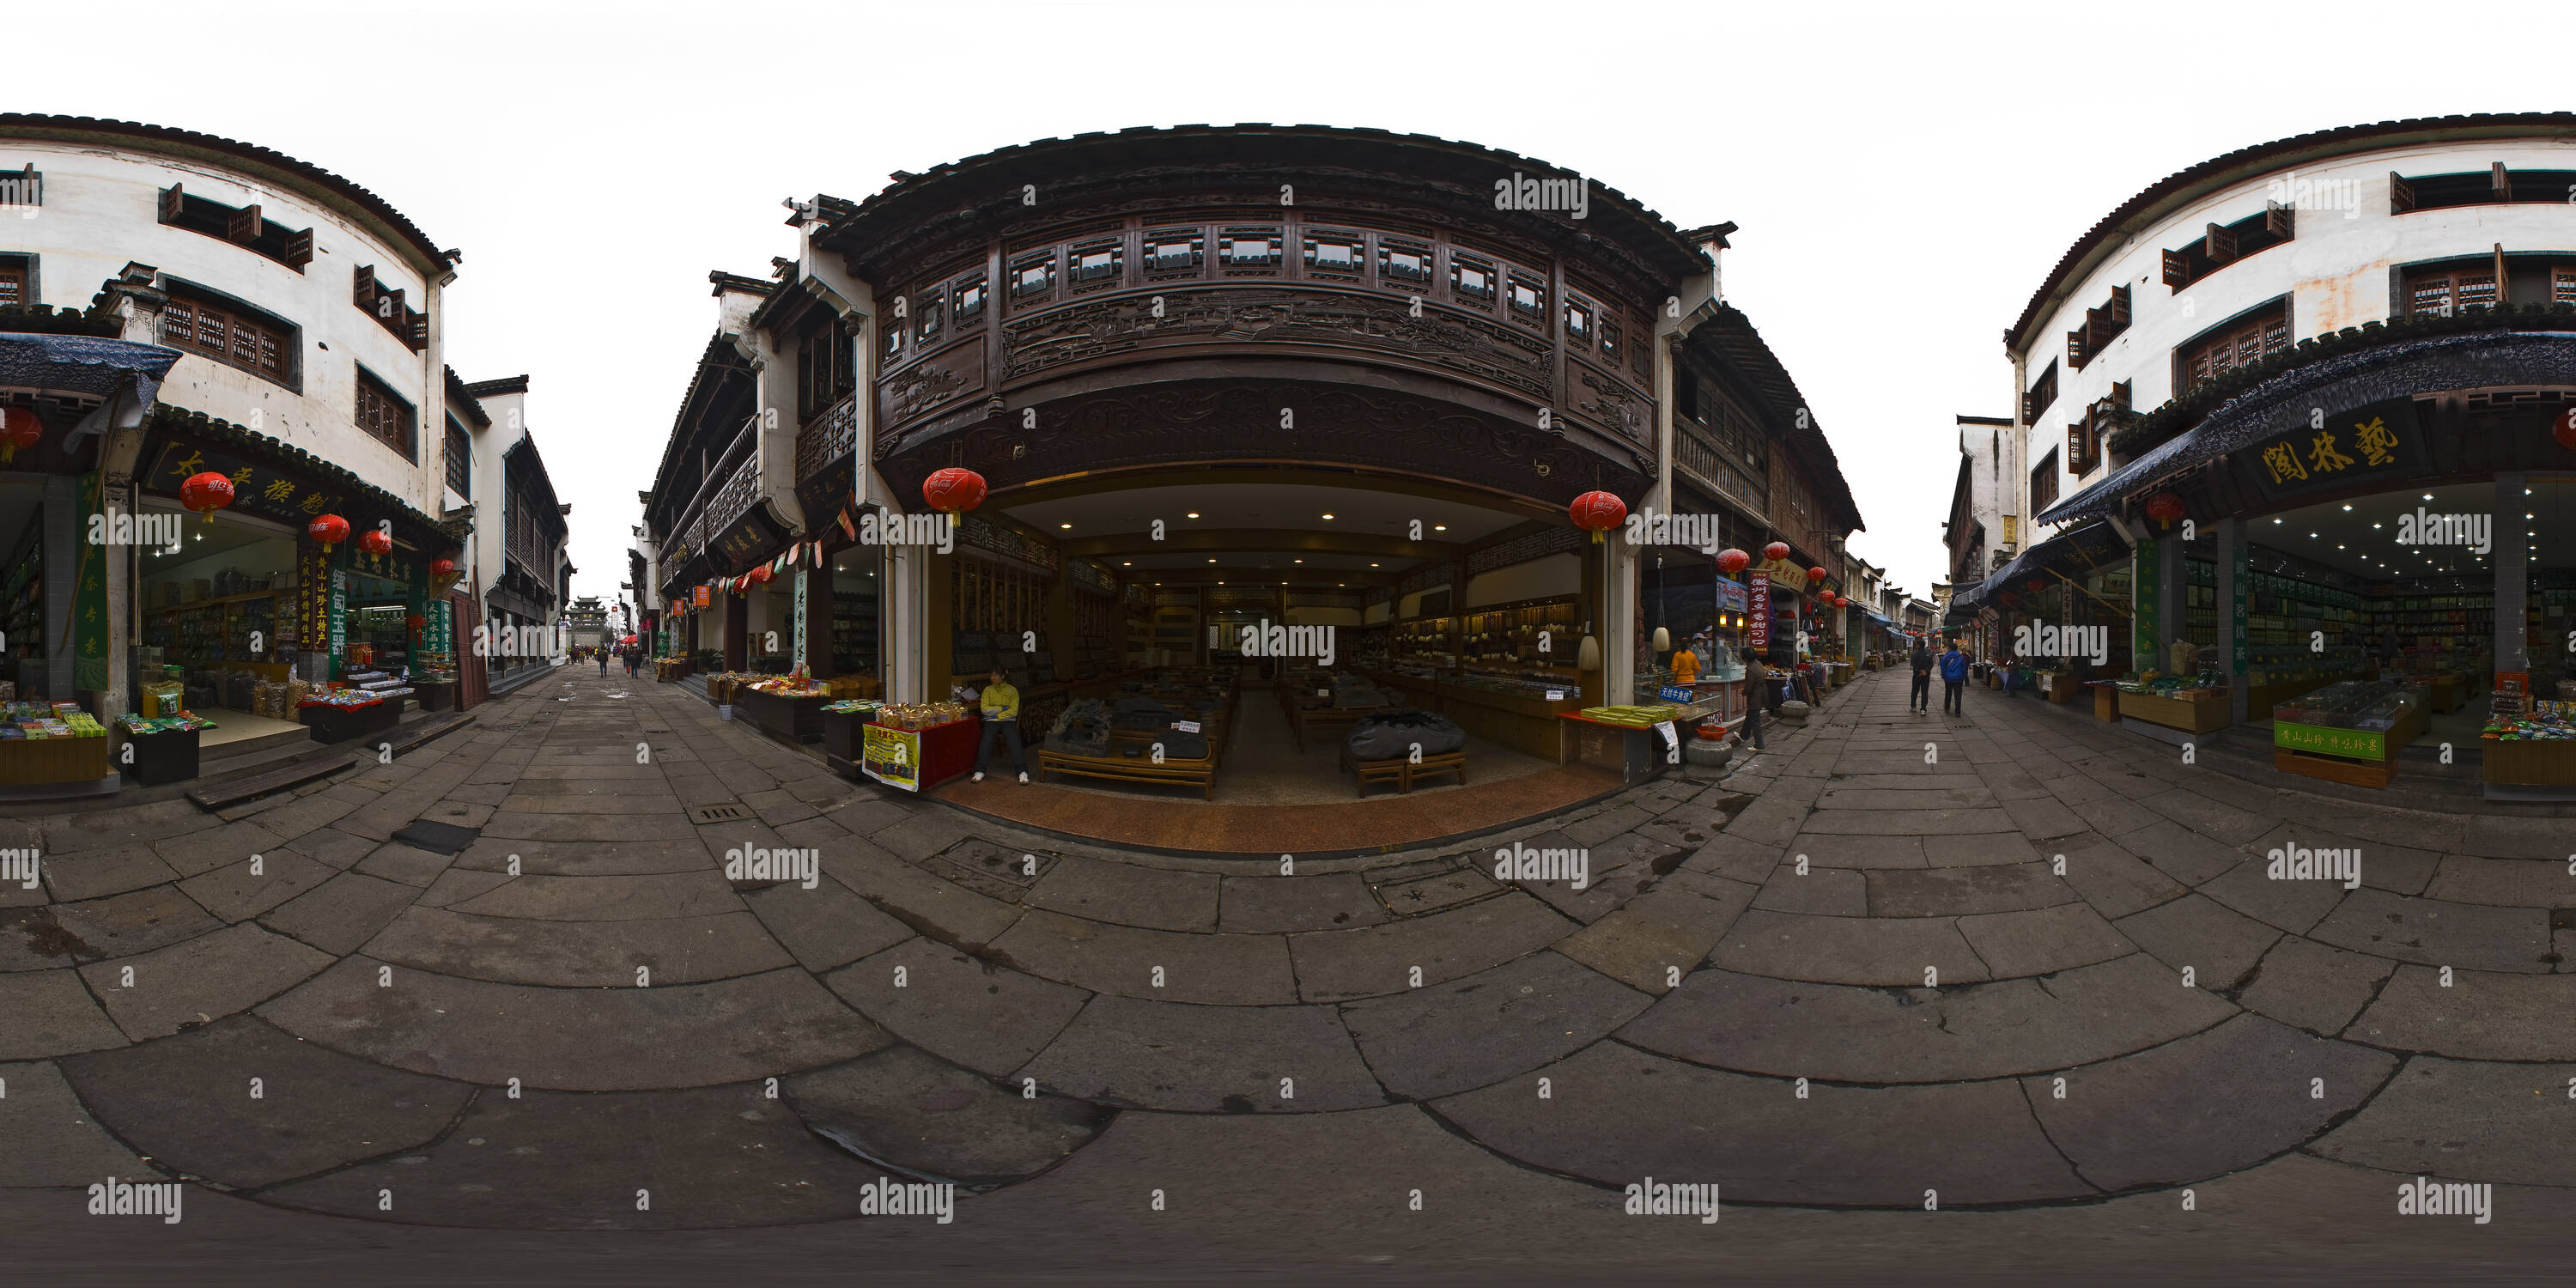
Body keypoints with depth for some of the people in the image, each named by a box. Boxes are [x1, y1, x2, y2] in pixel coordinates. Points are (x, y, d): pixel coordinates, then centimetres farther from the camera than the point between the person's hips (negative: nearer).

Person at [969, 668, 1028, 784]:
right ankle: (980, 771, -25)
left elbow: (1014, 711, -4)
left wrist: (998, 715, -12)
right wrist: (1002, 708, -6)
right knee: (986, 740, -27)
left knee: (1015, 741, -27)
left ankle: (1023, 772, -29)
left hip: (1008, 720, -1)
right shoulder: (988, 690, 9)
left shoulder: (1012, 691, 4)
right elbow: (984, 709, -1)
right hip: (991, 721, 1)